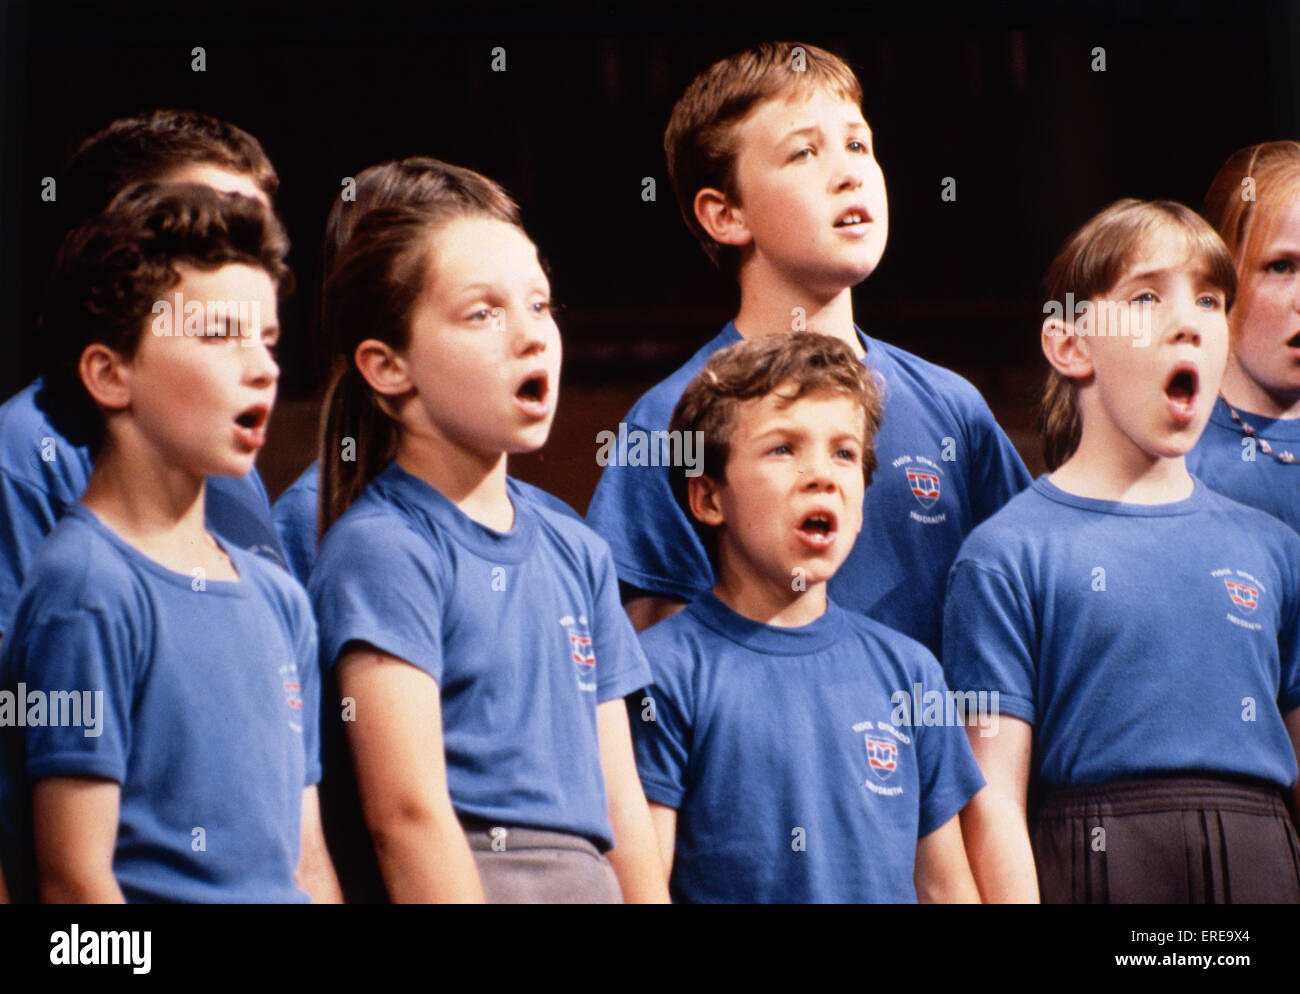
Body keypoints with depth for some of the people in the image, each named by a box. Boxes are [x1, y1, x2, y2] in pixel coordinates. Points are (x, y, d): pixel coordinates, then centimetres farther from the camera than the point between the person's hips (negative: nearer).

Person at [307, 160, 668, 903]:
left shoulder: (577, 554, 15)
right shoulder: (381, 548, -7)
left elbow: (620, 799, 15)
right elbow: (408, 812, -15)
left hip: (592, 883, 6)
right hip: (465, 884, -6)